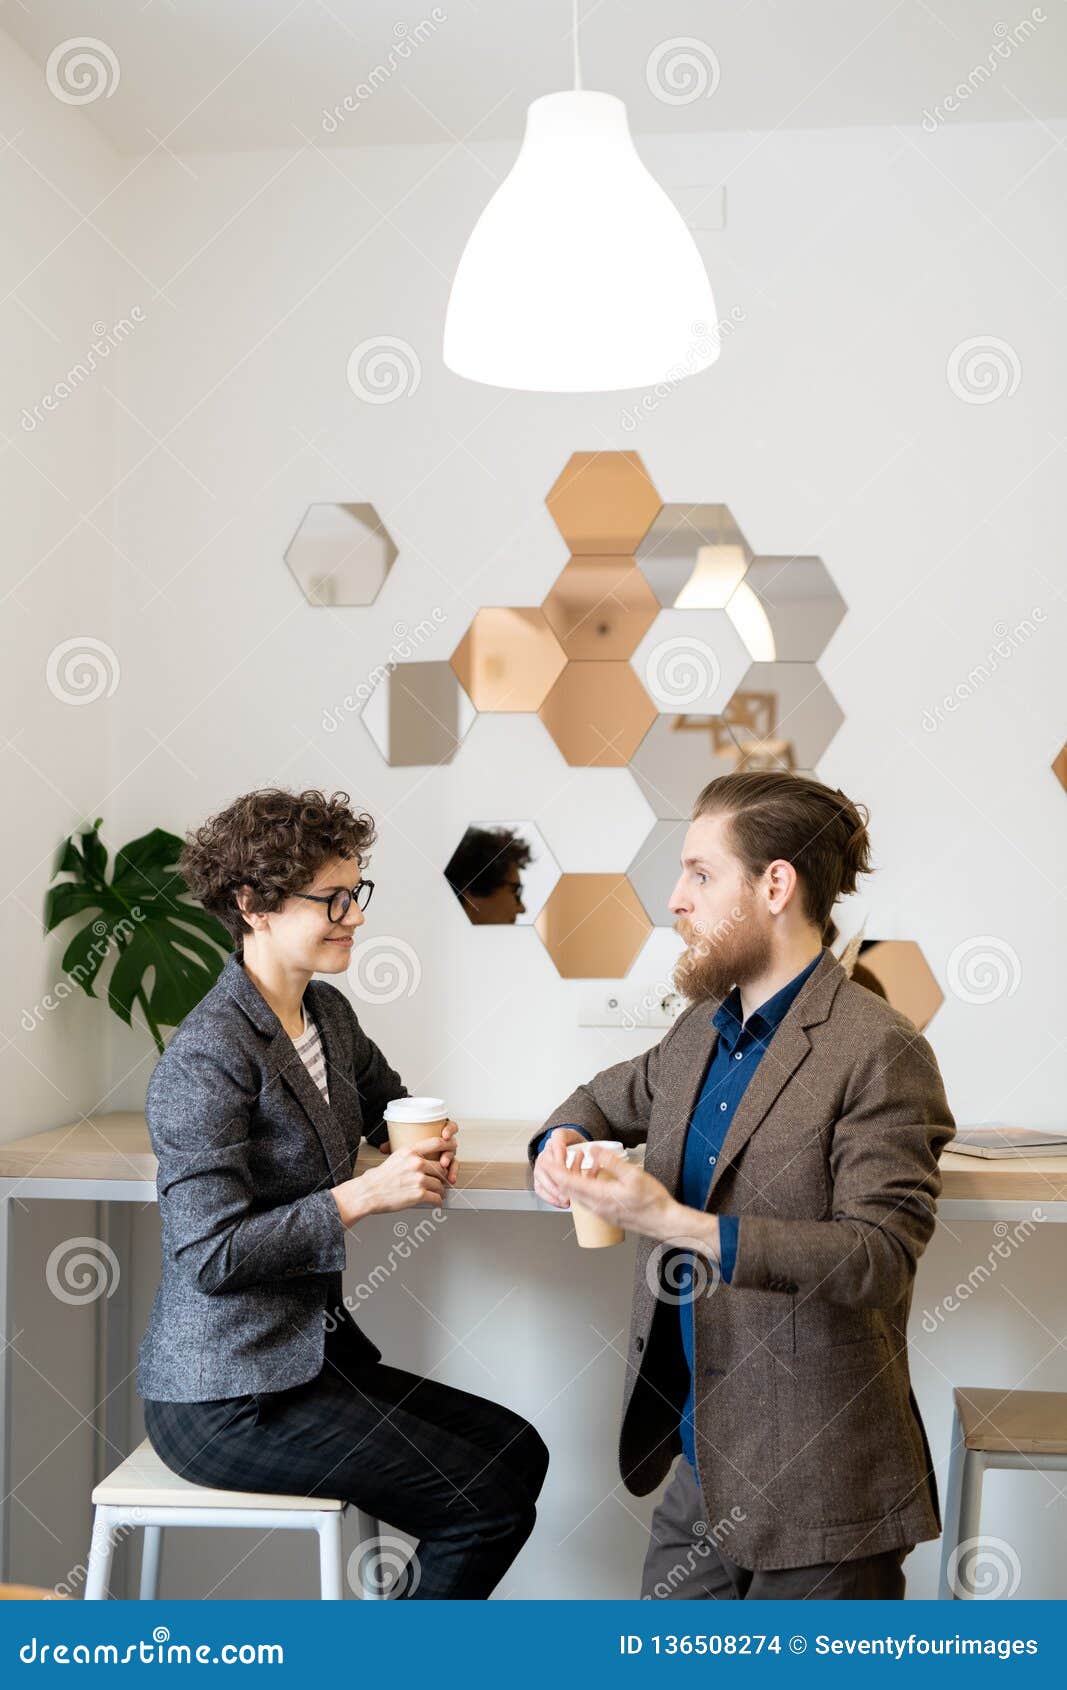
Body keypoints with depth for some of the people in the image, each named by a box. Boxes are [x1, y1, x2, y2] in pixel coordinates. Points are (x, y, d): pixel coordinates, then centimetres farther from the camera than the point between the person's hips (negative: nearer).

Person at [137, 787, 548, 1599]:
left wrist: (428, 1143, 3)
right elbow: (210, 1255, -22)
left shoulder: (328, 1013, 6)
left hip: (313, 1346, 9)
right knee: (491, 1502, -8)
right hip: (225, 1398, -9)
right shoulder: (207, 1059, -21)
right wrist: (363, 1196, -25)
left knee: (518, 1450, 4)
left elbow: (388, 1100, 25)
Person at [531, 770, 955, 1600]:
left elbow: (883, 1256, -23)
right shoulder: (704, 1027, 7)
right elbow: (613, 1095, 25)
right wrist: (562, 1140, 0)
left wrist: (677, 1225, -29)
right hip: (701, 1454, 7)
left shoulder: (881, 1052, -17)